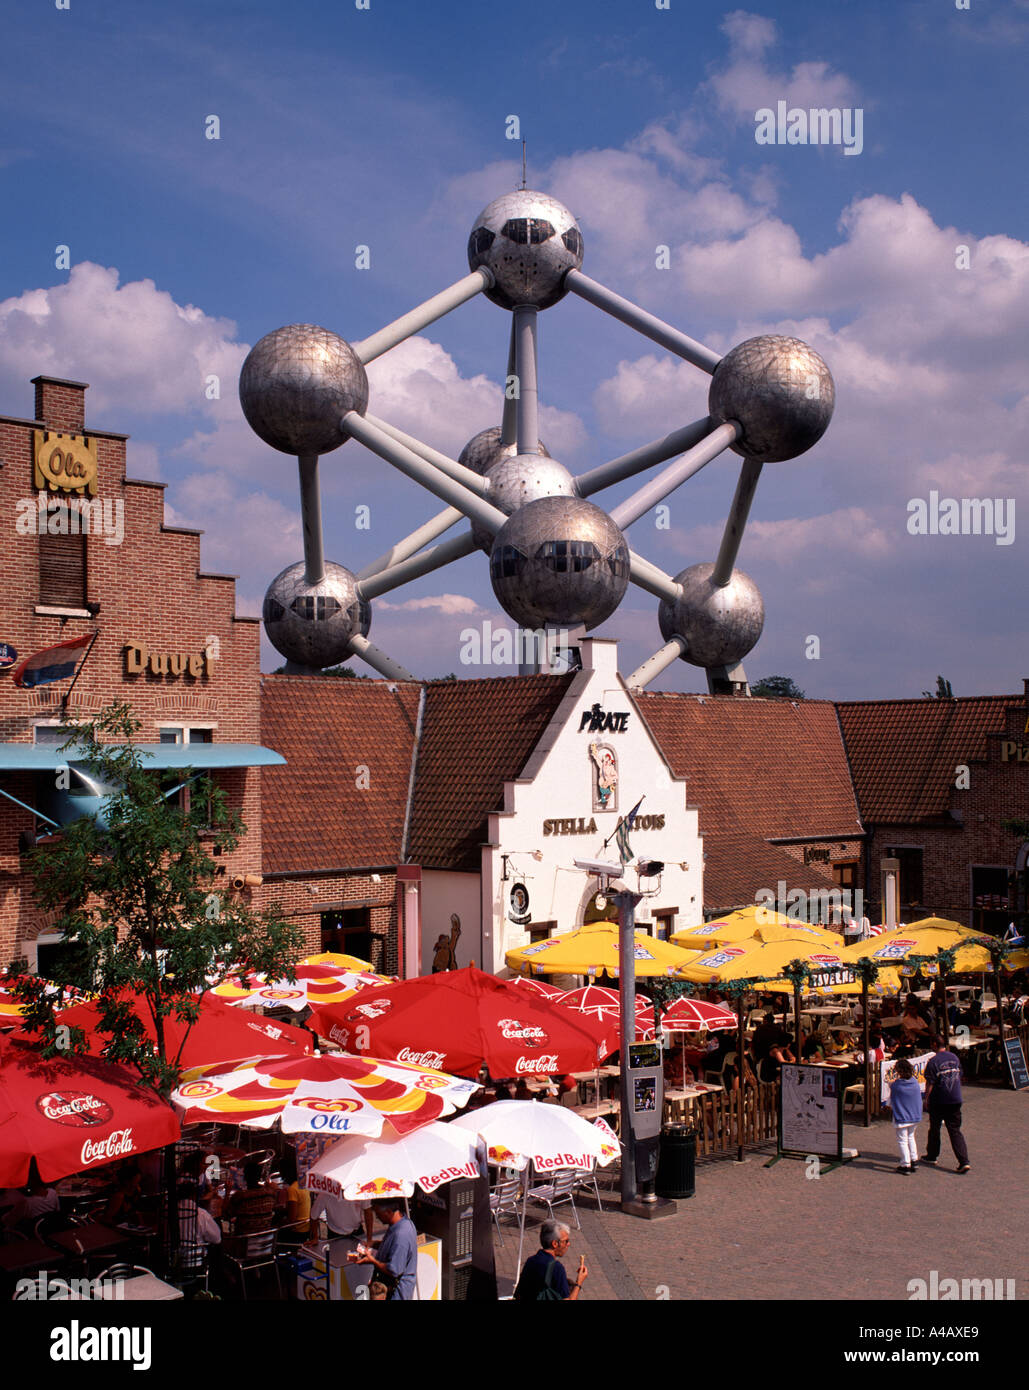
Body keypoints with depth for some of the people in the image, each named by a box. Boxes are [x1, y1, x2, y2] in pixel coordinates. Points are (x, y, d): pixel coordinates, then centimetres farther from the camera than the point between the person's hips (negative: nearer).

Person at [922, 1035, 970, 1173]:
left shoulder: (933, 1061, -14)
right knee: (955, 1131, 4)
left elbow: (930, 1083, -13)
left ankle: (932, 1155, 29)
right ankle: (964, 1161, -8)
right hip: (955, 1100, 4)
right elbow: (959, 1077, 15)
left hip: (938, 1101, -4)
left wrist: (927, 1098, -1)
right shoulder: (954, 1058, 5)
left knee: (934, 1128, 15)